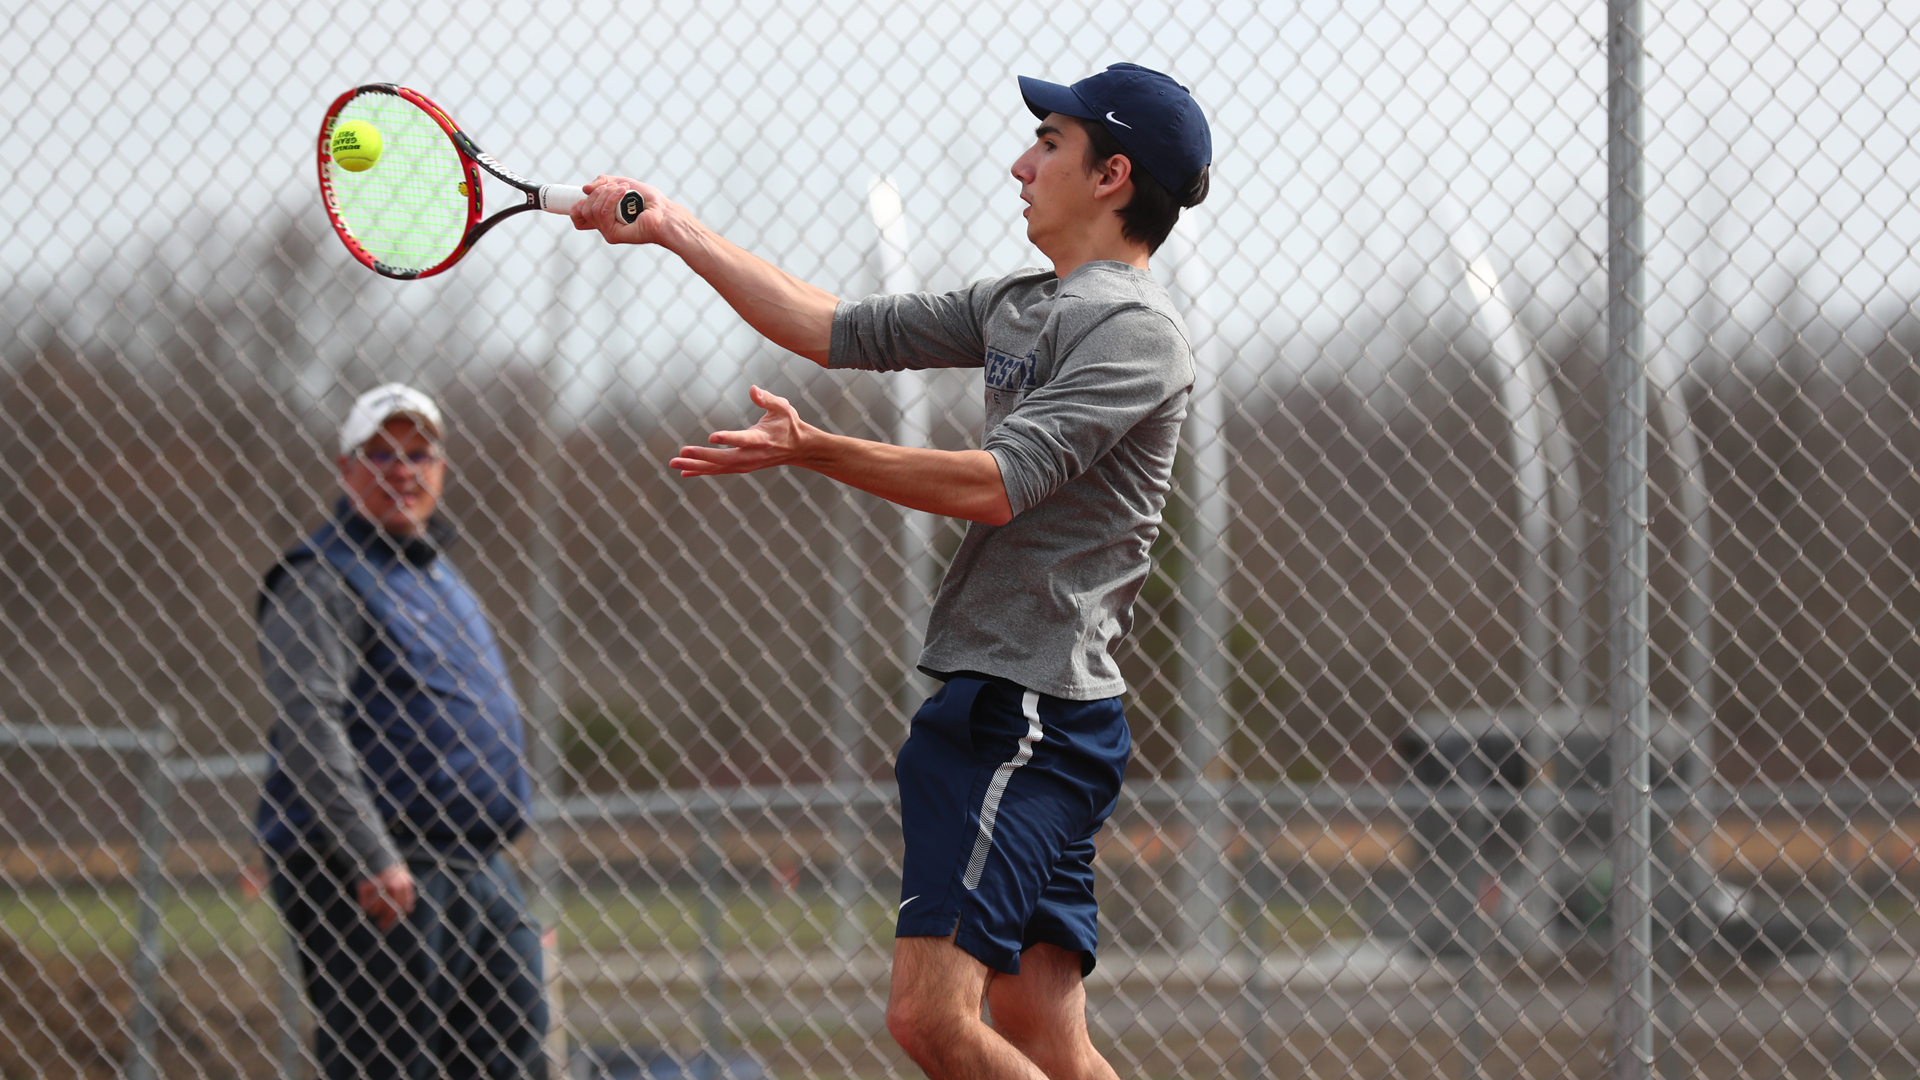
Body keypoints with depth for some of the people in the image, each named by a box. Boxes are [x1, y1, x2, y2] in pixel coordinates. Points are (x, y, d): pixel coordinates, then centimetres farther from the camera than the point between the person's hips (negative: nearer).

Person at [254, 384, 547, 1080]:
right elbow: (308, 727, -19)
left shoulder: (439, 574, 23)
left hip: (479, 867, 9)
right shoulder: (321, 578, -7)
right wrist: (373, 861, -25)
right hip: (371, 874, -9)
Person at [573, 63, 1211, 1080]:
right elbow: (838, 330, 25)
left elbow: (998, 485, -19)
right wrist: (672, 227, 24)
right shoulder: (1021, 305, 20)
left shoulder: (1134, 328, -10)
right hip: (993, 701, 9)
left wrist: (813, 451, -21)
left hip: (1029, 714, -9)